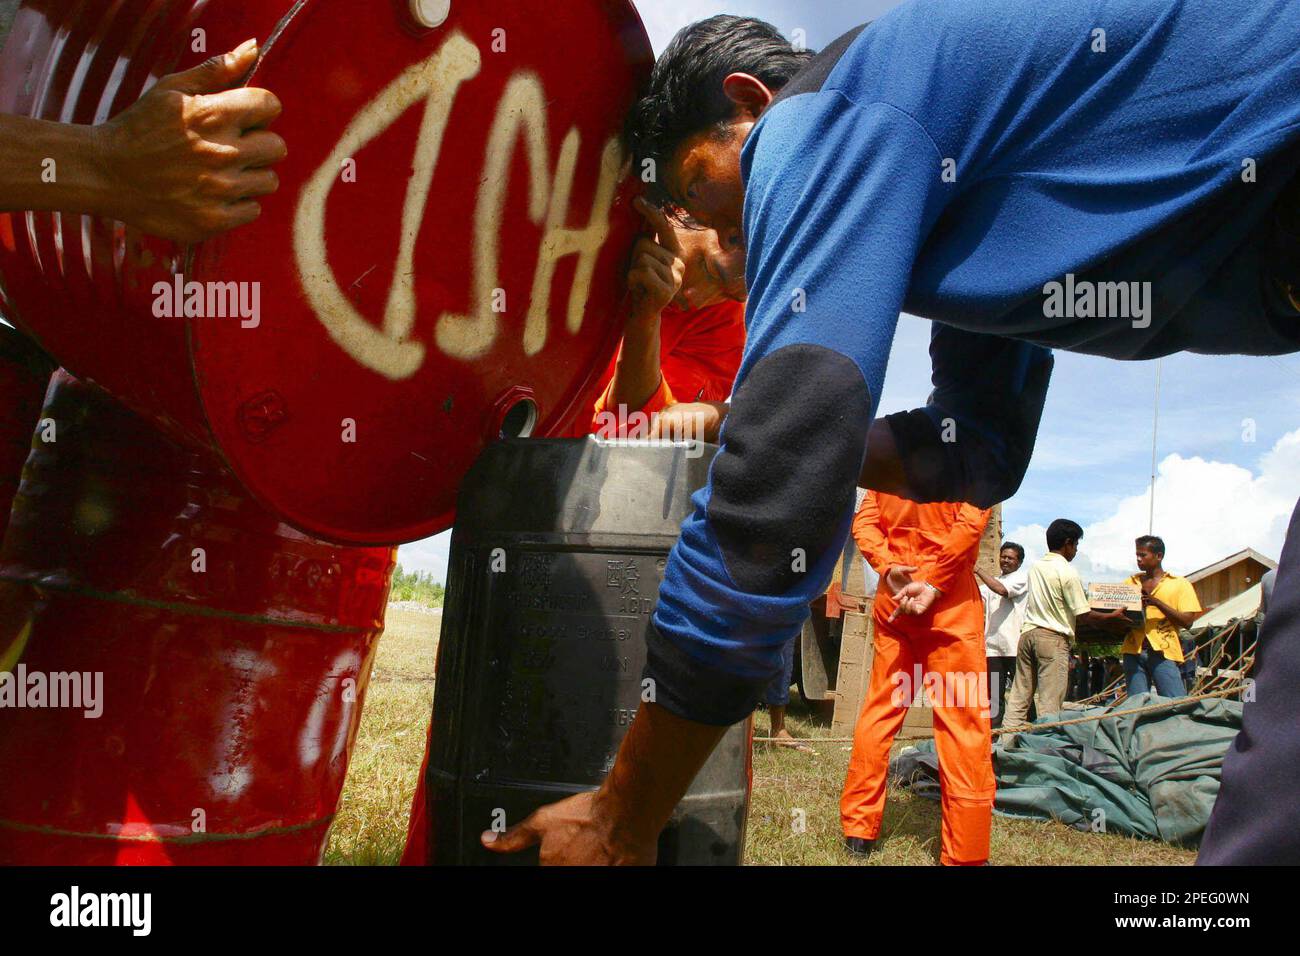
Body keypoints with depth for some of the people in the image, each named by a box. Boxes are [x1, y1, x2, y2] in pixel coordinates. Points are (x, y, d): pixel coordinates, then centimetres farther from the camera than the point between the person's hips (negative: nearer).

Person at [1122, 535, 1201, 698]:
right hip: (1133, 650, 3)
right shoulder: (1130, 583, 19)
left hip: (1163, 652, -3)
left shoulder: (1180, 584, 9)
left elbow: (1187, 621, -2)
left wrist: (1156, 602, -12)